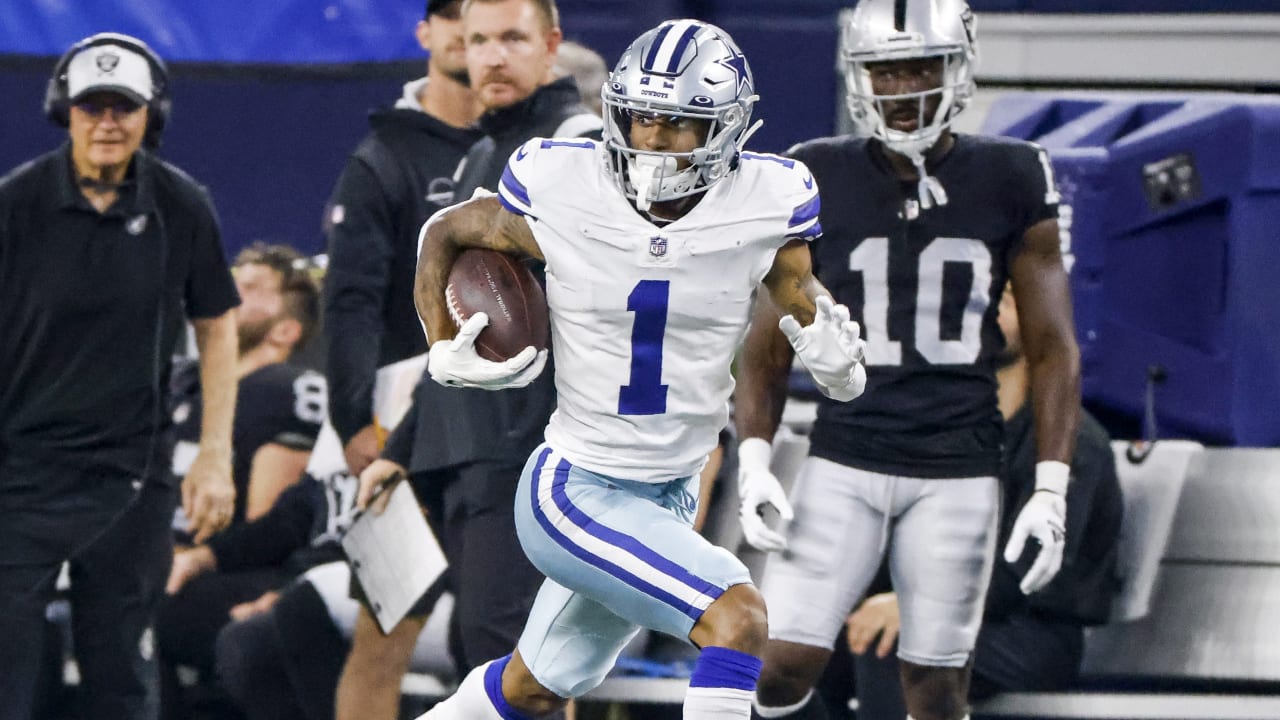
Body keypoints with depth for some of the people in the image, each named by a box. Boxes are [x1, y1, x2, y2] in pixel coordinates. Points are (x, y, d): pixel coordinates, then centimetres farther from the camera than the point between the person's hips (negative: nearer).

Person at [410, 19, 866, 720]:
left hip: (669, 498, 5)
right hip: (572, 492, -5)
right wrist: (446, 355, -7)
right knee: (738, 620, -23)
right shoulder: (562, 199, -15)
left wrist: (834, 354, -22)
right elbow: (443, 236, 5)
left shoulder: (761, 210, -11)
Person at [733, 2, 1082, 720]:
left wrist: (1051, 490, -4)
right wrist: (754, 464, -5)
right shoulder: (817, 182, 1)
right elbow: (769, 346, 8)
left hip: (959, 470, -1)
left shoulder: (1010, 182, 0)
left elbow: (1053, 349, 3)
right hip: (843, 463, 1)